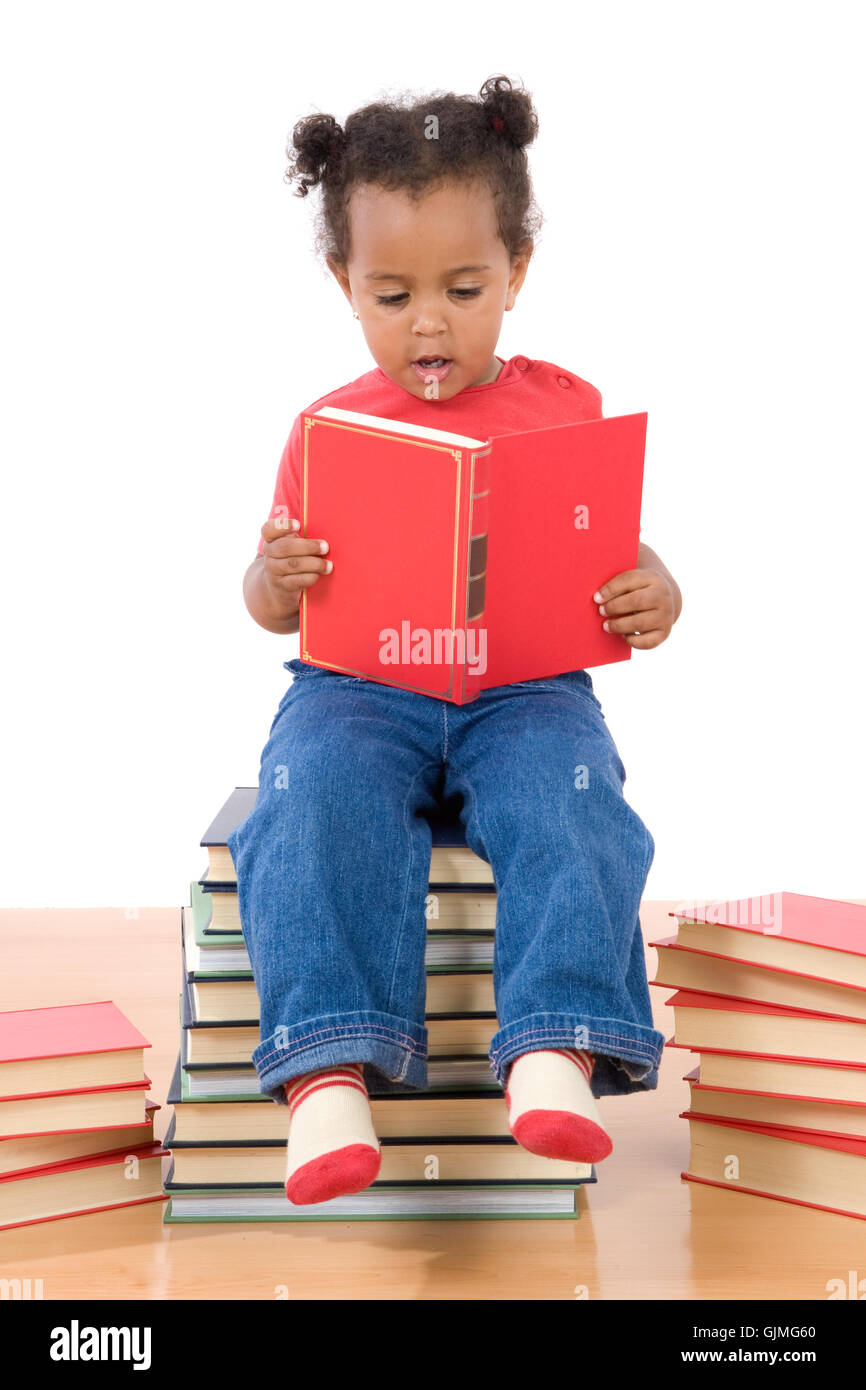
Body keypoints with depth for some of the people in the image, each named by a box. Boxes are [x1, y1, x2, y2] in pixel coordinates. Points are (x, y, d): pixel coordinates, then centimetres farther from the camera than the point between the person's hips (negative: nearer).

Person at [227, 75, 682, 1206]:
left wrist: (656, 596, -12)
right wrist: (275, 580, -12)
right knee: (317, 805, -29)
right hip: (357, 690, 0)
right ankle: (328, 1072, -33)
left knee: (571, 805, -30)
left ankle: (554, 1053, -33)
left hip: (527, 693, 0)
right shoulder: (331, 428, 11)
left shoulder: (567, 409, 10)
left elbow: (618, 559, 13)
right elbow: (275, 604, 13)